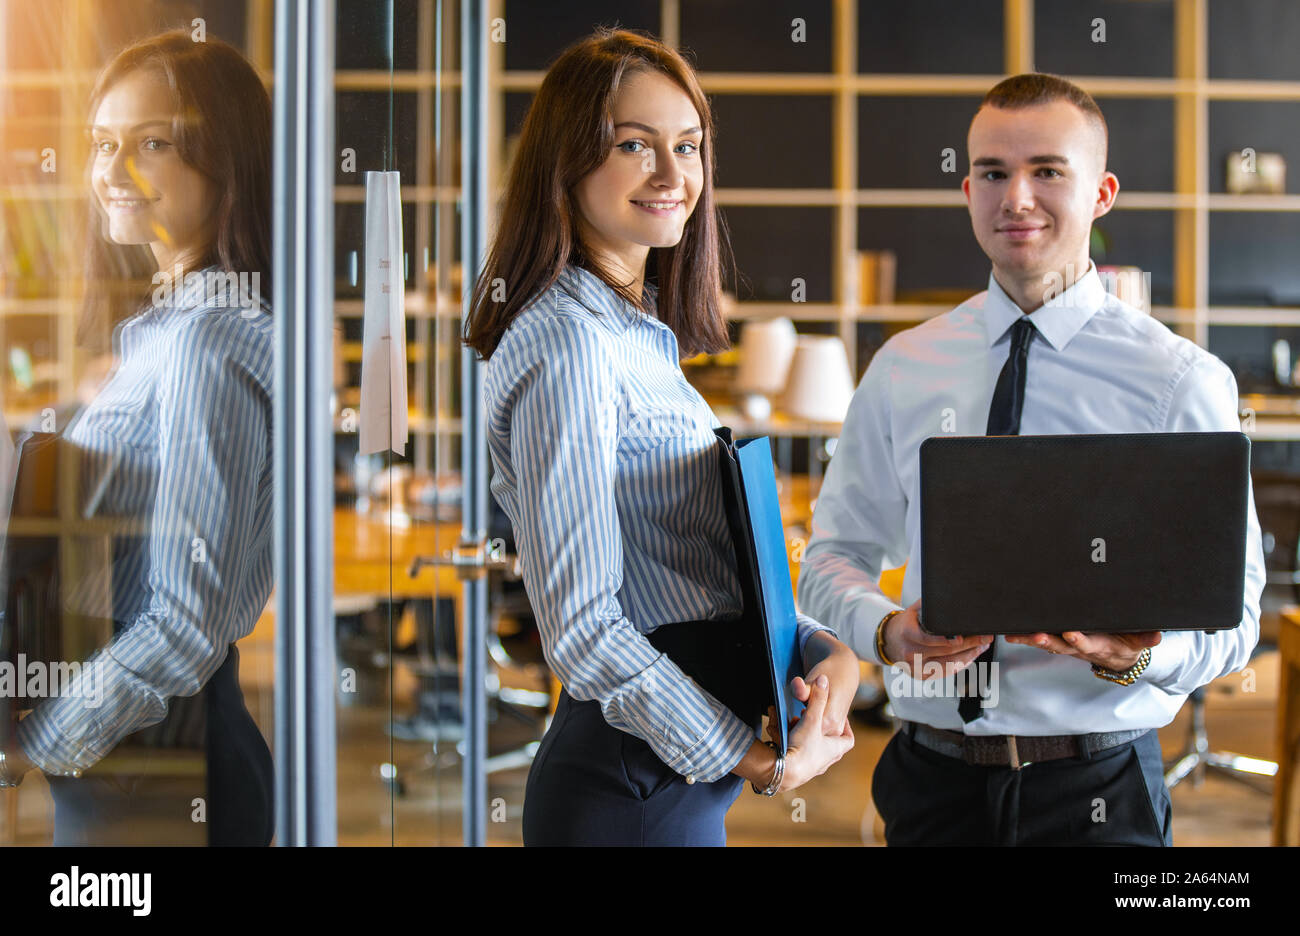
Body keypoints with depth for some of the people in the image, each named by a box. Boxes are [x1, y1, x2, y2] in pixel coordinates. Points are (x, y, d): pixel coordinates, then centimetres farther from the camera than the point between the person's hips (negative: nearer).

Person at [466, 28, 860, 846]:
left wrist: (826, 648, 0)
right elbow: (583, 627, -21)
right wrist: (764, 763, -15)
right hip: (635, 787, -9)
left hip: (686, 778, 9)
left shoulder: (644, 337, 12)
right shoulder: (567, 341, -17)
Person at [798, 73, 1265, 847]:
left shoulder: (1181, 380, -5)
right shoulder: (902, 369, 5)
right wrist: (887, 630, -13)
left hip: (1096, 785, -2)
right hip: (934, 775, 3)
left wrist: (1141, 655, -27)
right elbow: (835, 555, 8)